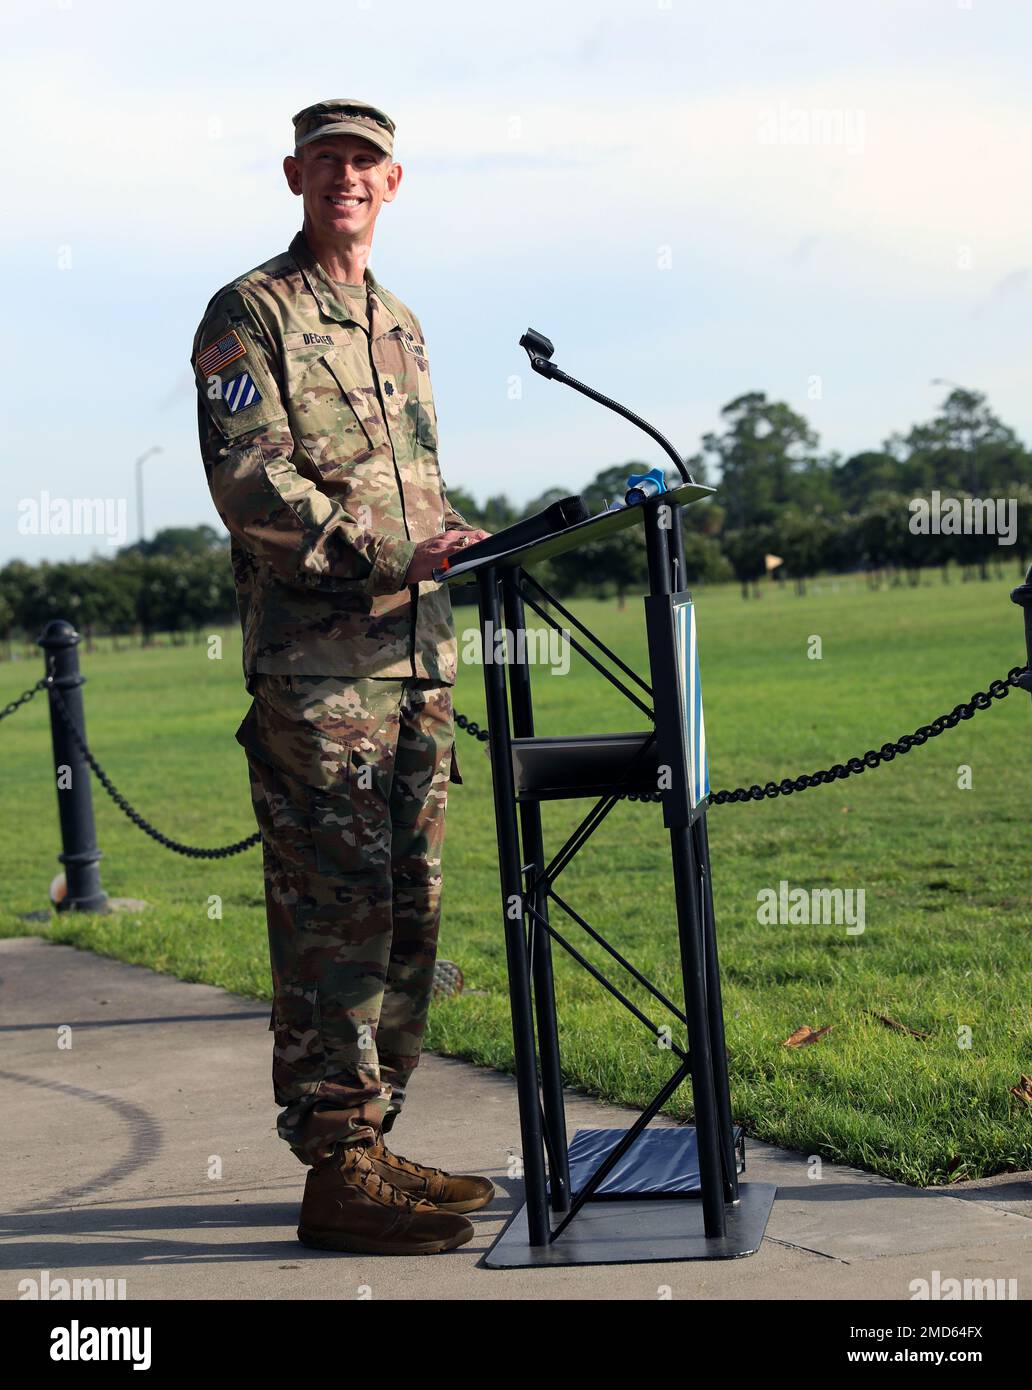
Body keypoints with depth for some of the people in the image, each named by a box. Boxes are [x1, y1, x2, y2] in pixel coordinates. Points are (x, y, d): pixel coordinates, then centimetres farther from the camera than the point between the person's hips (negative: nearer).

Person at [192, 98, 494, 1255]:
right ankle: (336, 1171, -3)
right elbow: (250, 483, -13)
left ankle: (371, 1142, 18)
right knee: (336, 919, -8)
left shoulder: (399, 325, 21)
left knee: (408, 914, 9)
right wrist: (389, 555, -20)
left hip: (413, 660, 8)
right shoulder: (250, 315, -3)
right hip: (315, 670, -8)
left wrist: (451, 538, 10)